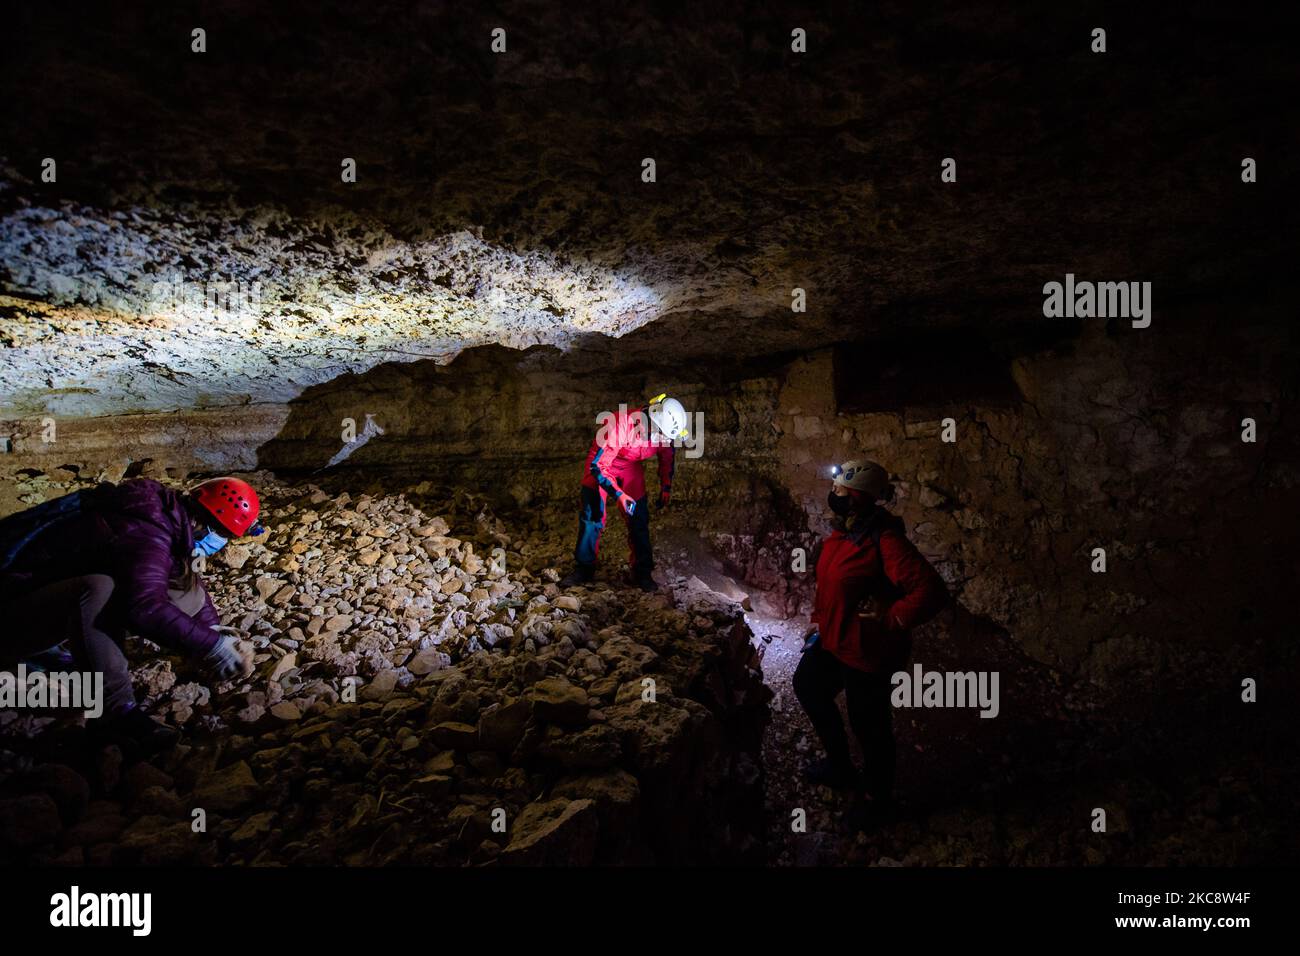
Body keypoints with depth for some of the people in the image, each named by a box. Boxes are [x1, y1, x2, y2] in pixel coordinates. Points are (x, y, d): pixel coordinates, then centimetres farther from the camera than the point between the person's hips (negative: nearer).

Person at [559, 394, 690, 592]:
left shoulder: (664, 430, -24)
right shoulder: (619, 425, -41)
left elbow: (667, 458, 1)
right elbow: (597, 465, -35)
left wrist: (665, 488, -5)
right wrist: (619, 495, -41)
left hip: (631, 466, 4)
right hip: (601, 462, -4)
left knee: (638, 518, -3)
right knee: (591, 514, -8)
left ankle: (642, 572, 6)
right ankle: (584, 568, 4)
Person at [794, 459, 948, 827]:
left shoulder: (884, 540, -28)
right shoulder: (842, 532, 1)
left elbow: (931, 592, -33)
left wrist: (887, 621, -26)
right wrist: (818, 619, 19)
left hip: (867, 652, -10)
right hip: (832, 641, 10)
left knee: (868, 726, 8)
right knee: (808, 688, 25)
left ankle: (878, 798, 35)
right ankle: (840, 765, 46)